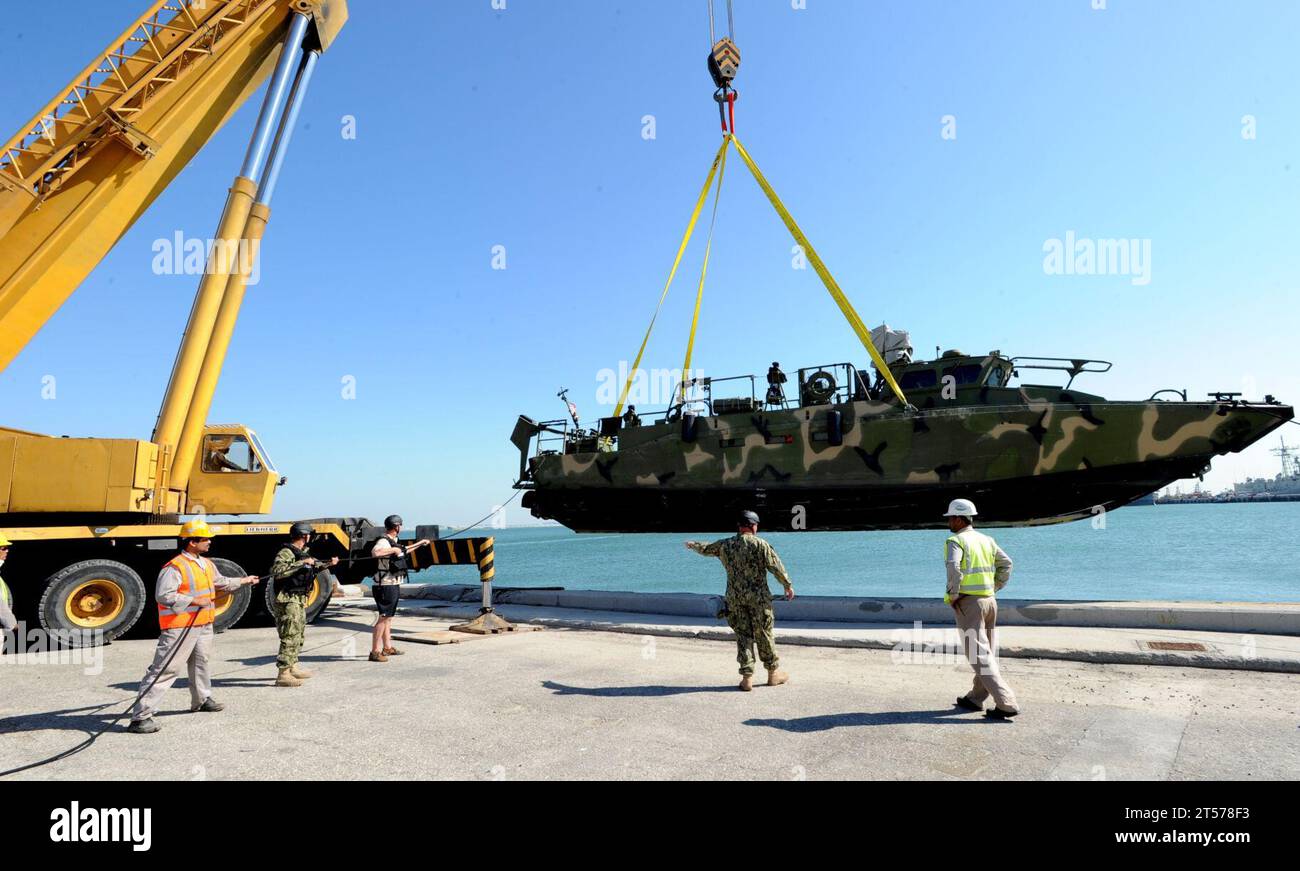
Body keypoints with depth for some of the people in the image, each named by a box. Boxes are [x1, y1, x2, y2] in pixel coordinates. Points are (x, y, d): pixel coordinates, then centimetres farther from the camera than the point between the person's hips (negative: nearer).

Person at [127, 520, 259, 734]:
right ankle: (140, 716, -6)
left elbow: (220, 581, 28)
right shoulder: (175, 567, -18)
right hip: (180, 627, -9)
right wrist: (194, 600, -23)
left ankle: (202, 700, 44)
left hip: (203, 624, 9)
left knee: (200, 662, 25)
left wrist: (244, 580, 32)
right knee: (165, 669, -10)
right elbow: (163, 595, -24)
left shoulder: (207, 564, 11)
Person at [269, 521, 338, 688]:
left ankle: (293, 667, 33)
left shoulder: (302, 553, 13)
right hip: (288, 601, -10)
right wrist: (301, 563, -32)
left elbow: (313, 568, 29)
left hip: (300, 601, 10)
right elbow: (277, 571, -33)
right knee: (289, 637, -10)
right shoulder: (286, 553, -16)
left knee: (298, 635, 20)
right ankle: (283, 675, -7)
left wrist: (328, 564, 20)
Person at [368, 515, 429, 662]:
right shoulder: (384, 542, -17)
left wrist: (420, 543, 43)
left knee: (388, 618, 17)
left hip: (394, 586, 10)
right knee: (383, 618, -9)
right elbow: (375, 552, -39)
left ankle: (387, 648, 28)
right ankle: (375, 652, -6)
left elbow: (404, 550, 34)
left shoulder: (393, 542, 13)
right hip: (386, 586, -10)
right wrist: (393, 550, -31)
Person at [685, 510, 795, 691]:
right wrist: (788, 585, 2)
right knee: (764, 635, 8)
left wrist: (692, 545, 44)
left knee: (743, 635, 7)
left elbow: (706, 549, 23)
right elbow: (776, 566, -9)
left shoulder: (724, 545, 6)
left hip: (734, 597, 3)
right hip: (758, 596, -3)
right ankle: (773, 673, 20)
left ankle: (747, 677, 4)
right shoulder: (760, 544, -7)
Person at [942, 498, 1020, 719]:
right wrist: (993, 589, 15)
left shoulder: (955, 541, -10)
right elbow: (1006, 564, 13)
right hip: (989, 601, 8)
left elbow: (953, 567, -27)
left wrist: (952, 594, -14)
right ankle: (975, 698, 27)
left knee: (979, 656, -5)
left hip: (968, 602, -8)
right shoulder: (986, 540, 12)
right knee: (988, 652, 16)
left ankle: (1006, 704, -11)